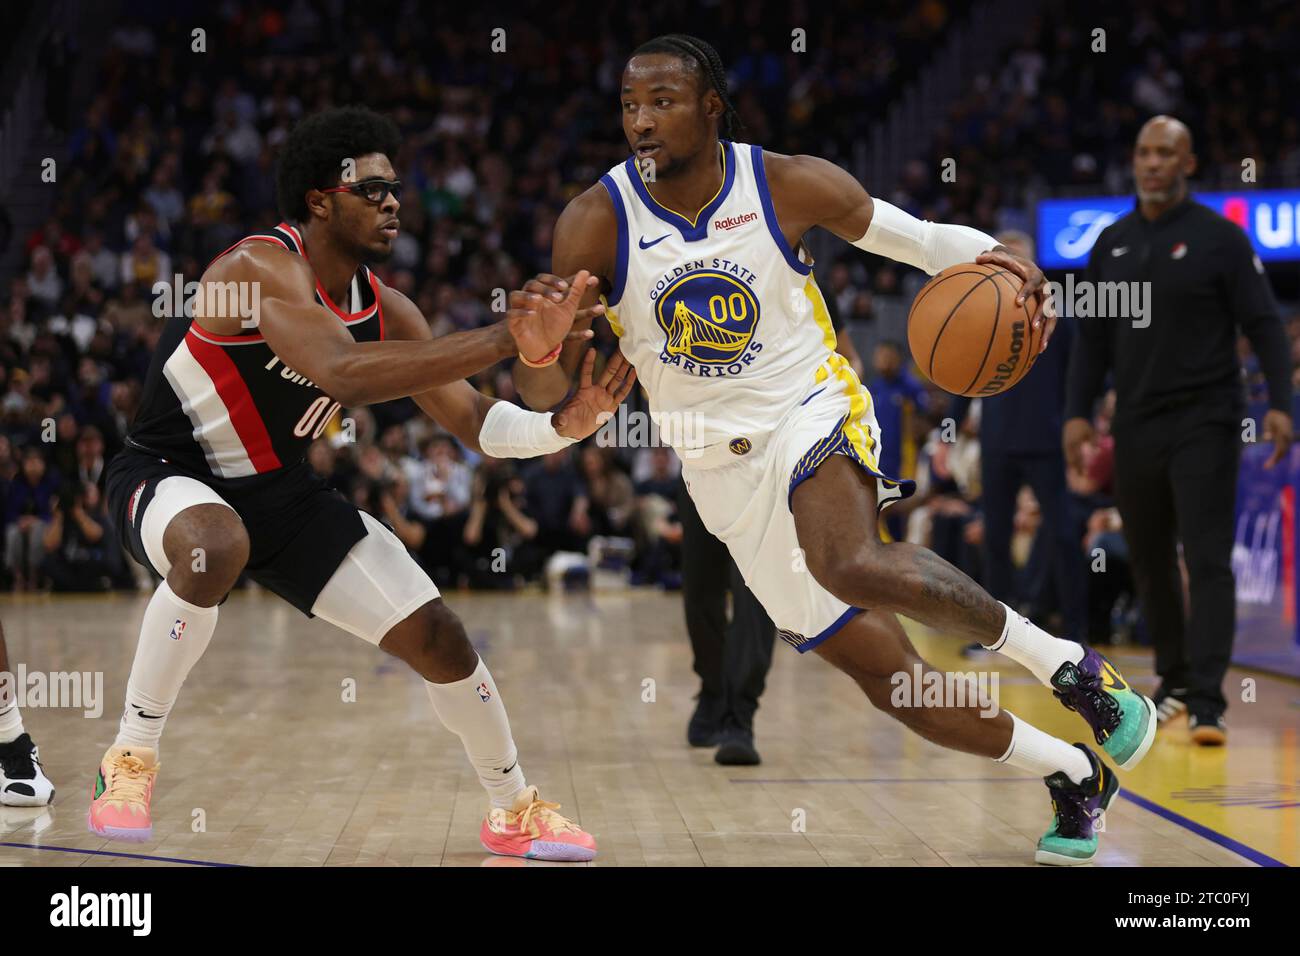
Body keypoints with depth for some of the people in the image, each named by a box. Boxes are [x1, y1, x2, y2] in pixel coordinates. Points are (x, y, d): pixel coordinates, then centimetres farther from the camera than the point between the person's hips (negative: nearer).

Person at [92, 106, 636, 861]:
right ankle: (132, 758, -23)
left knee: (436, 636, 1)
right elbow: (342, 373, -43)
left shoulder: (385, 308, -3)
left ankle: (516, 811, 23)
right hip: (170, 479, -7)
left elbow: (473, 422, 0)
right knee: (216, 547, -43)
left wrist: (563, 424, -22)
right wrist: (504, 341, -46)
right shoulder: (262, 268, -26)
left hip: (281, 492, 7)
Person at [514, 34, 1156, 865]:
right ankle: (1072, 777, 22)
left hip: (815, 417, -2)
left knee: (855, 564, -37)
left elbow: (915, 238, 3)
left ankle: (1065, 663, -17)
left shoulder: (791, 186, -10)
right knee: (889, 678, 1)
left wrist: (997, 261, -19)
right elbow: (546, 398, -9)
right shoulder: (596, 225, -10)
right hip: (728, 475, 3)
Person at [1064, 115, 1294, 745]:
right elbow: (1093, 336, 13)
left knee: (1207, 561, -11)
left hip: (1203, 426, -5)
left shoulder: (1220, 238, -4)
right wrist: (1077, 411, 5)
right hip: (1135, 428, 5)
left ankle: (1206, 701, -14)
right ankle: (1174, 680, 27)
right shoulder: (1112, 244, 10)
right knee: (1149, 562, 12)